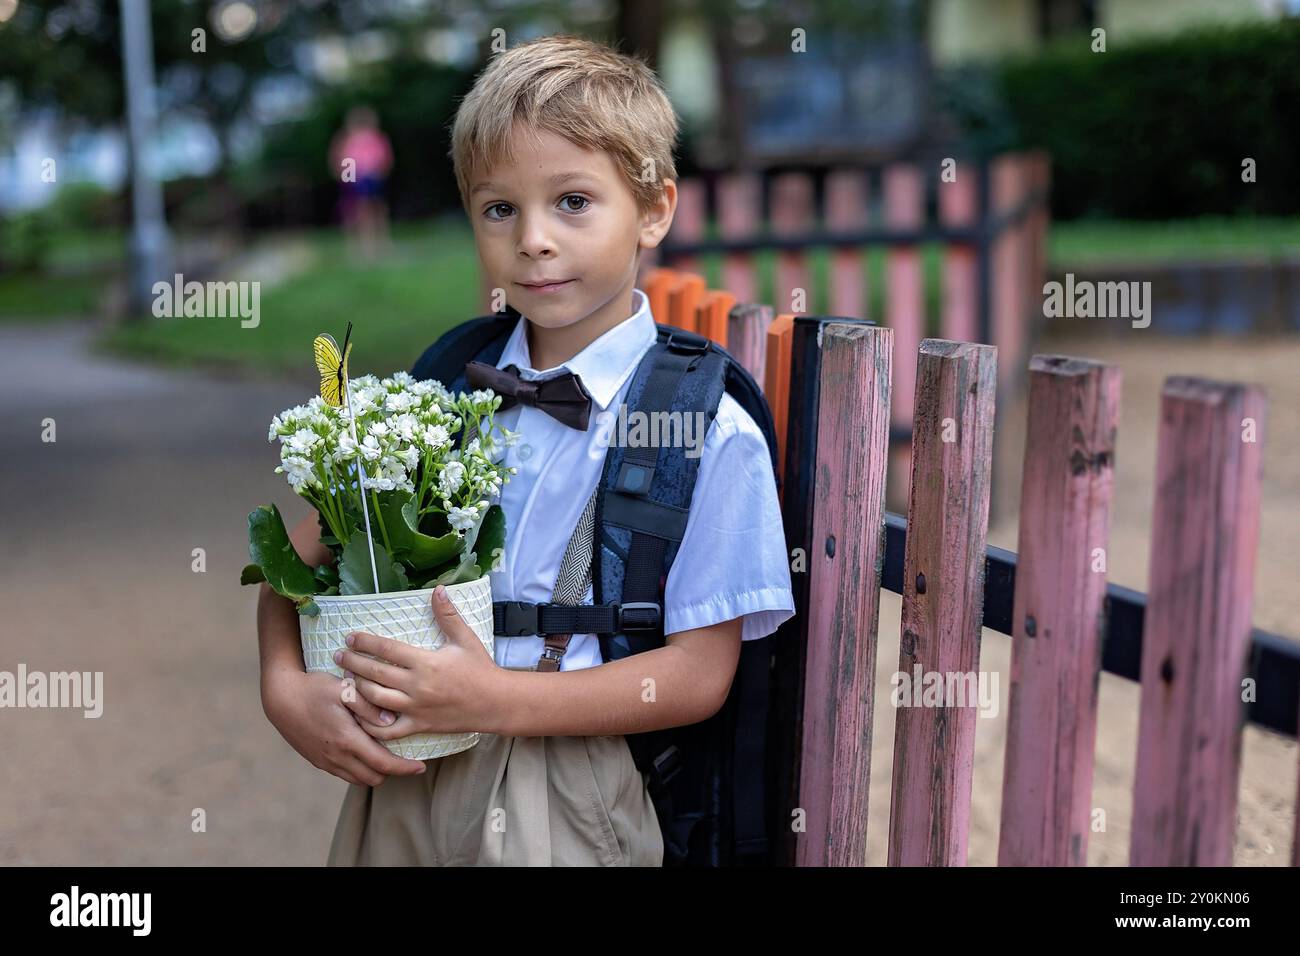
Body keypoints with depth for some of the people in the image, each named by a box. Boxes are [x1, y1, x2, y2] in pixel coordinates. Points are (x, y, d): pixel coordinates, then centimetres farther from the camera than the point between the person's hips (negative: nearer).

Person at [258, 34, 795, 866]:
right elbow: (305, 551, 8)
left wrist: (495, 700, -19)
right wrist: (286, 687, -12)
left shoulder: (712, 435, -9)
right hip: (400, 779, 4)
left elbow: (699, 674, -10)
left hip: (562, 797, -4)